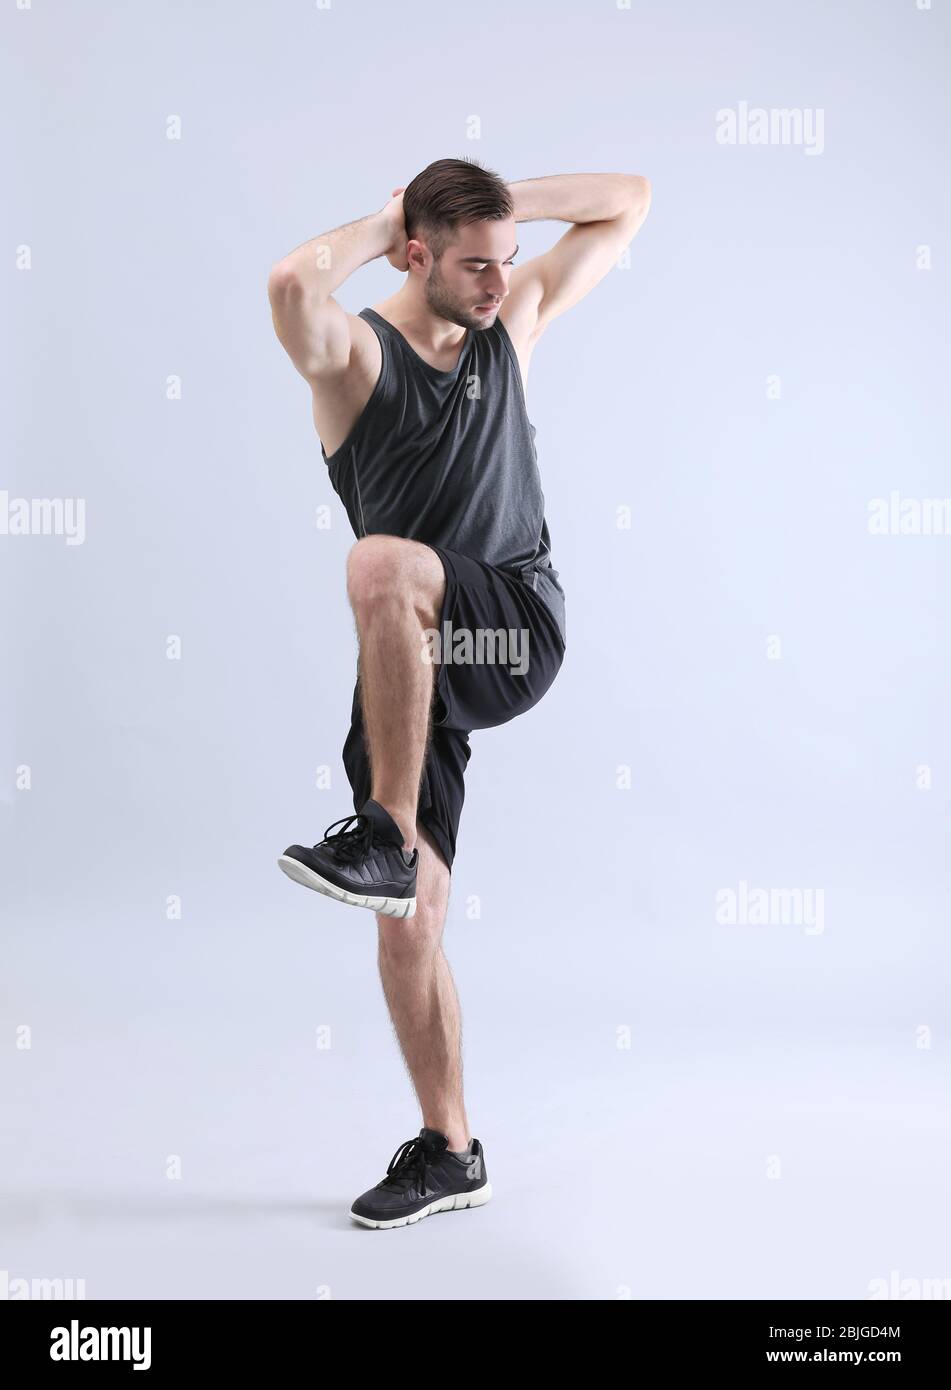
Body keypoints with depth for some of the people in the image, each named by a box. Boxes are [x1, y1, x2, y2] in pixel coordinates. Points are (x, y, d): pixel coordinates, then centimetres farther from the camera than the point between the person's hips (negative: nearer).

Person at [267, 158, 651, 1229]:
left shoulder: (515, 318, 10)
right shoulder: (353, 352, -1)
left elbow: (630, 200, 18)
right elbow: (291, 282, -27)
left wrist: (497, 203, 5)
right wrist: (382, 224, -8)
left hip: (520, 628, 0)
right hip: (412, 665, 1)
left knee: (382, 567, -34)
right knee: (406, 921, 1)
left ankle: (387, 837, -28)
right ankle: (449, 1151, 17)